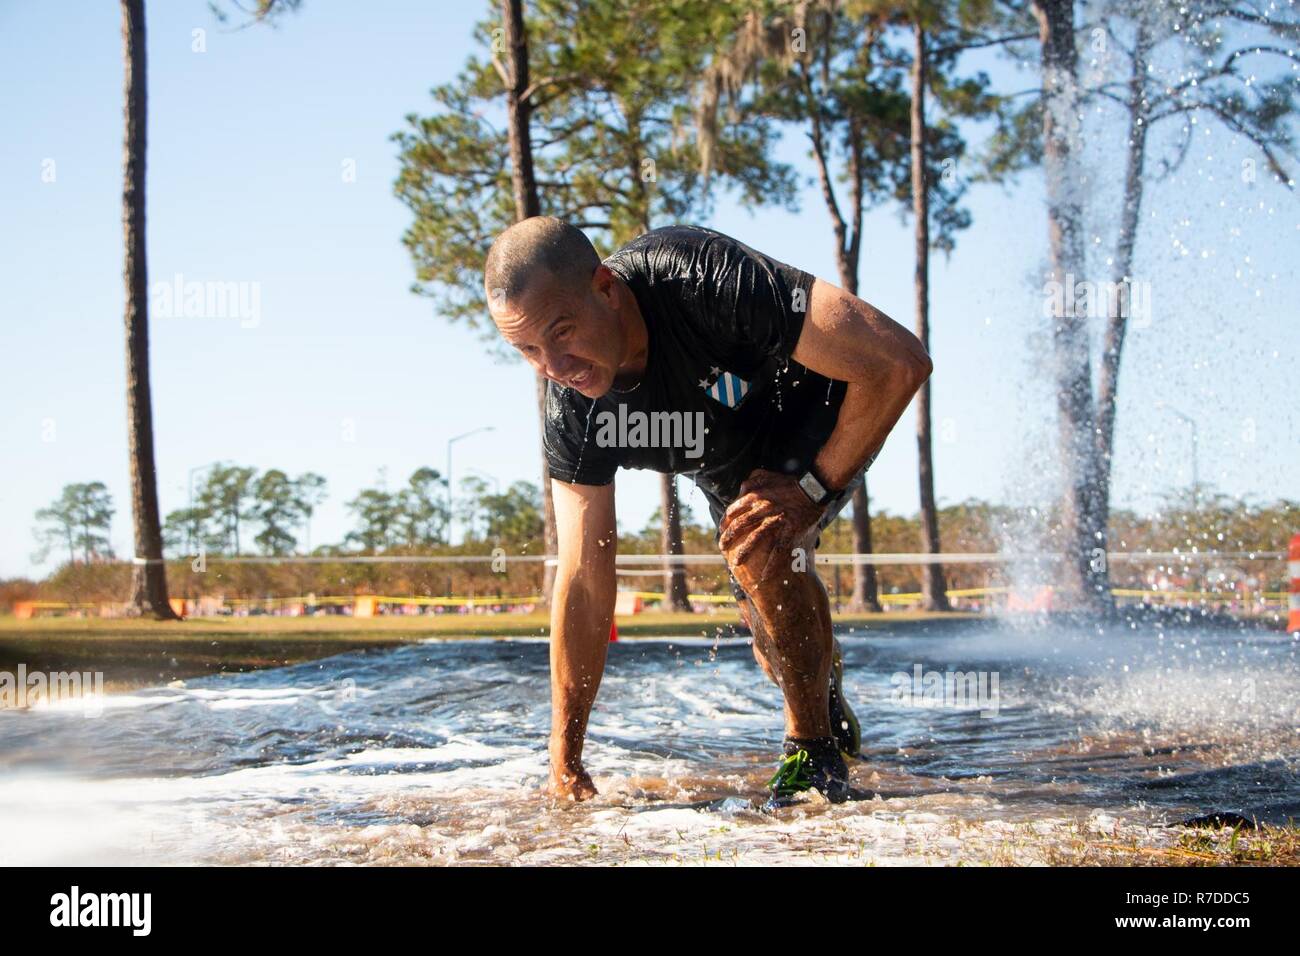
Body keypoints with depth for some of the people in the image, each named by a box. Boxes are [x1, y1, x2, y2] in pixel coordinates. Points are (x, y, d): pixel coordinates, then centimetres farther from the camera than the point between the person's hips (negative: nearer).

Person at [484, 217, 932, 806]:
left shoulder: (705, 280, -43)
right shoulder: (573, 415, -25)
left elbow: (900, 361, -40)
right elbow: (583, 579, -19)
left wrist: (811, 488, -34)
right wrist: (564, 765, -20)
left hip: (834, 418, -5)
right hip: (732, 466, 6)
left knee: (759, 542, -31)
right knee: (773, 635, 9)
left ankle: (816, 749, -13)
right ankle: (836, 722, 44)